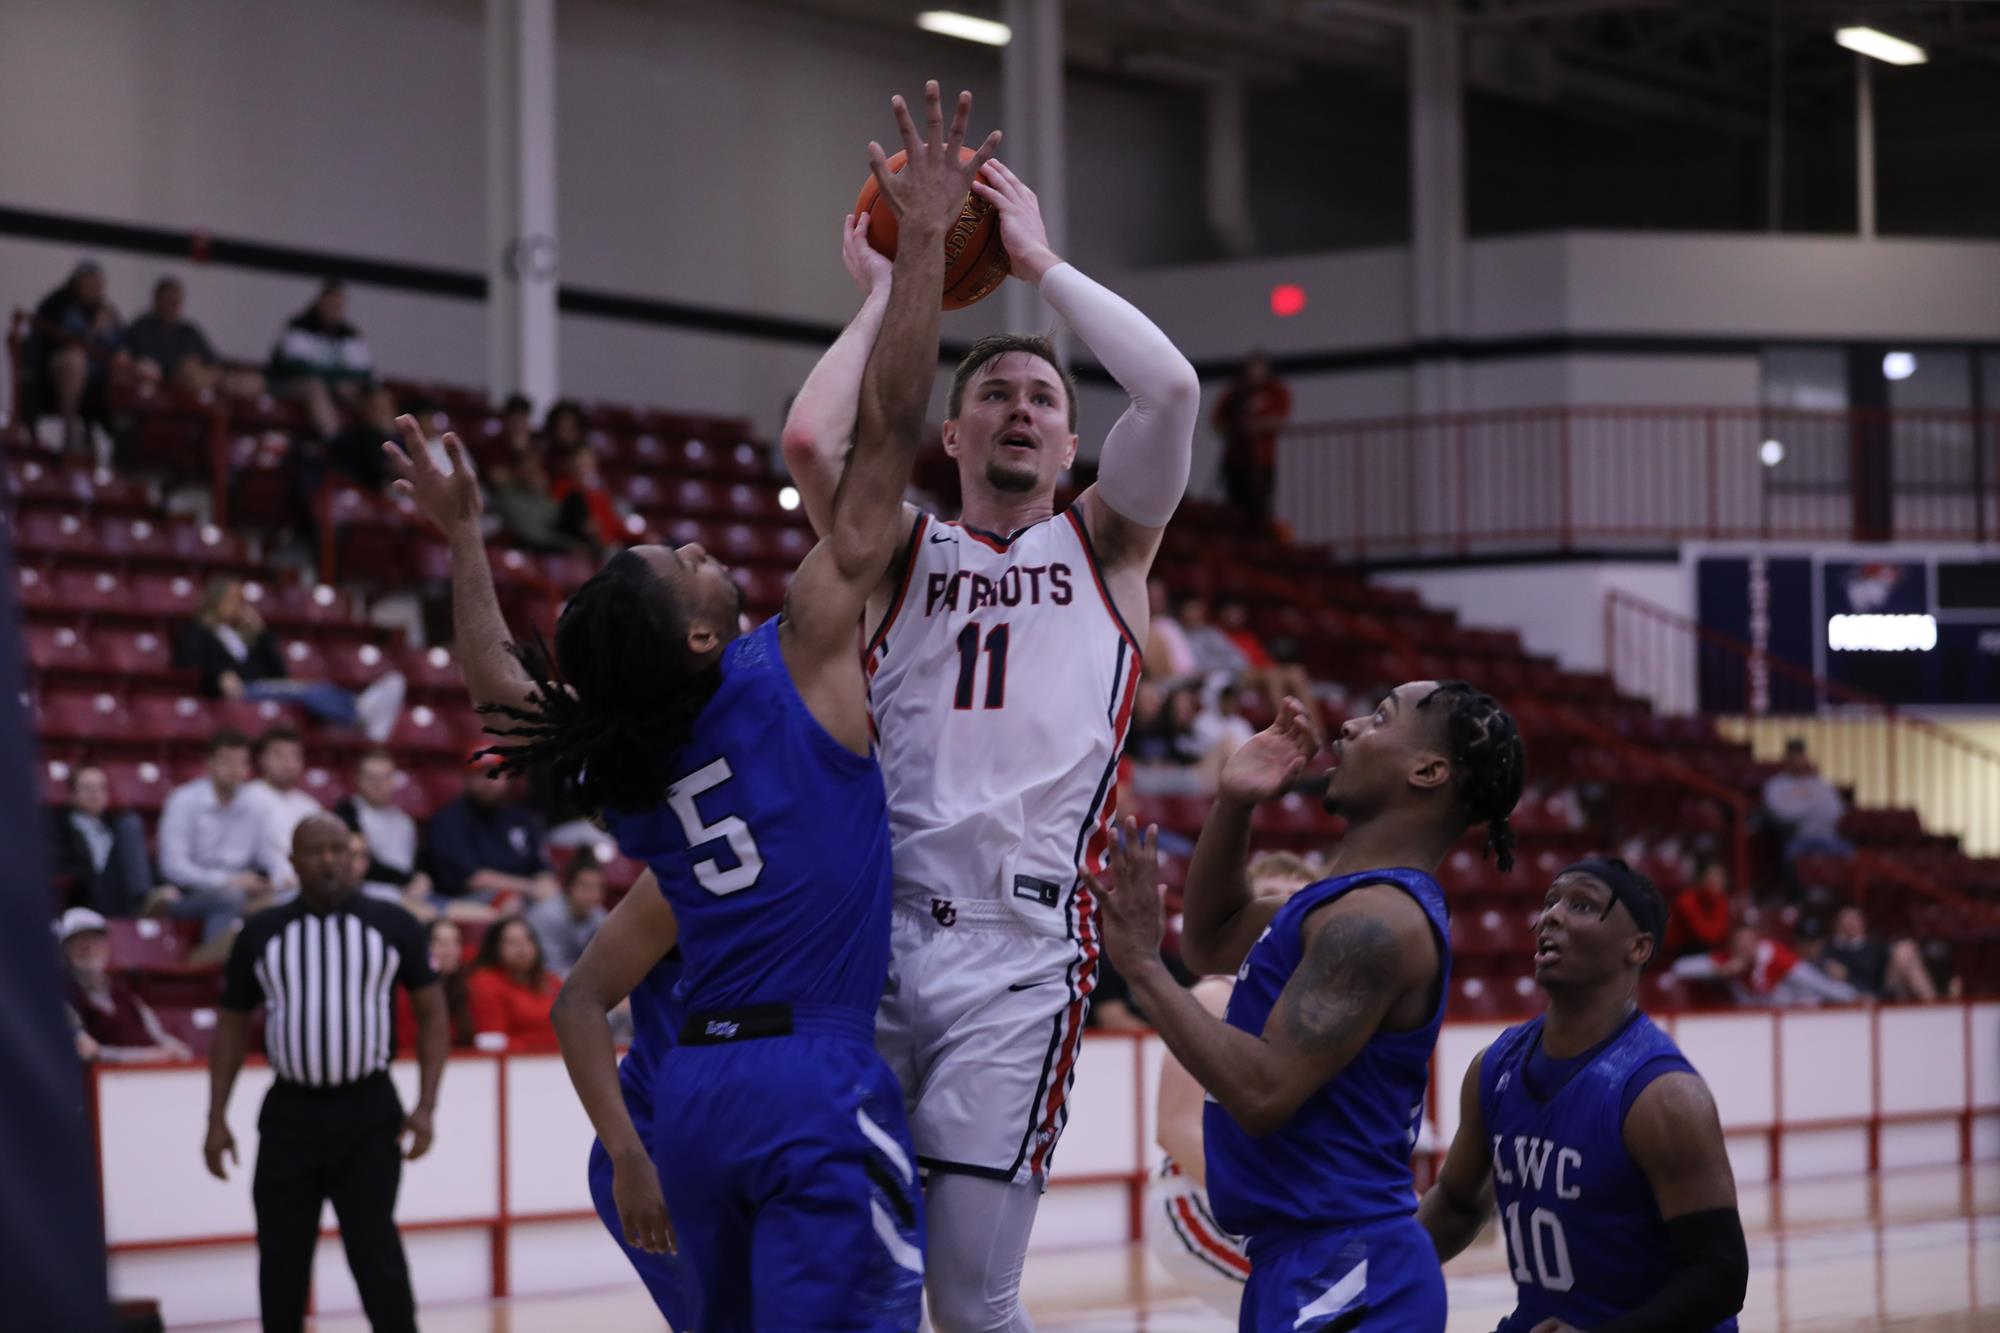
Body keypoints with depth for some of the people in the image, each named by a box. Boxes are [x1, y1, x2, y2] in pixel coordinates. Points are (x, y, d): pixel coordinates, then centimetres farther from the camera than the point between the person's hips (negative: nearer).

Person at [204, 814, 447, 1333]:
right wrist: (217, 1118, 6)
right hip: (289, 1112, 2)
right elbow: (231, 1026, 12)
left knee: (375, 1250, -5)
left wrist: (426, 1107, -3)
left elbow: (432, 1013, 6)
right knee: (281, 1255, 5)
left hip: (368, 1112, -2)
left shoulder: (392, 926, 1)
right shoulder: (261, 934, 4)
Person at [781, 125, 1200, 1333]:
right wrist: (887, 296, 9)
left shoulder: (1104, 544, 16)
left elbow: (1174, 392, -2)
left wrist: (1043, 262, 6)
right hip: (872, 926, 1)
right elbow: (811, 440, -4)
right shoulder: (902, 551, 16)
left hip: (1019, 949, -1)